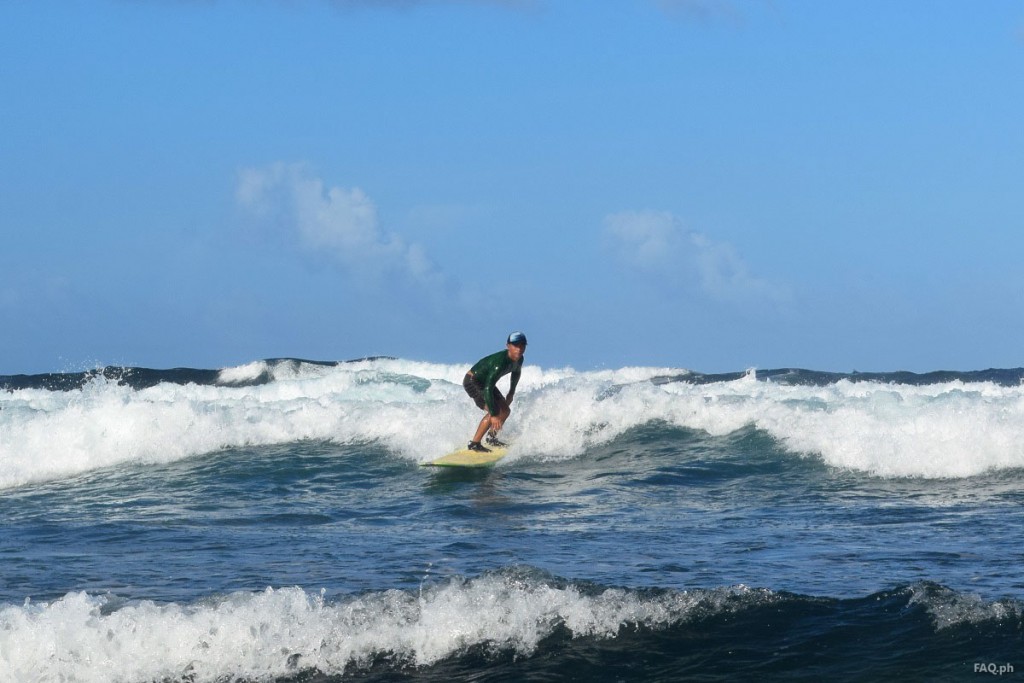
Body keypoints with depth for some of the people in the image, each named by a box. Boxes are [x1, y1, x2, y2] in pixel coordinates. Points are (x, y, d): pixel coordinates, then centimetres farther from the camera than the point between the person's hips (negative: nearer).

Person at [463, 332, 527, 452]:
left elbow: (516, 373, 16)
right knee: (495, 411, -23)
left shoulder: (518, 360, -10)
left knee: (505, 411, 12)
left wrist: (511, 393, 21)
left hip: (485, 382, 9)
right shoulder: (500, 362, -37)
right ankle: (474, 444, -17)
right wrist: (493, 415, -41)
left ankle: (491, 438, 32)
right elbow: (488, 388, -39)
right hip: (472, 382, -9)